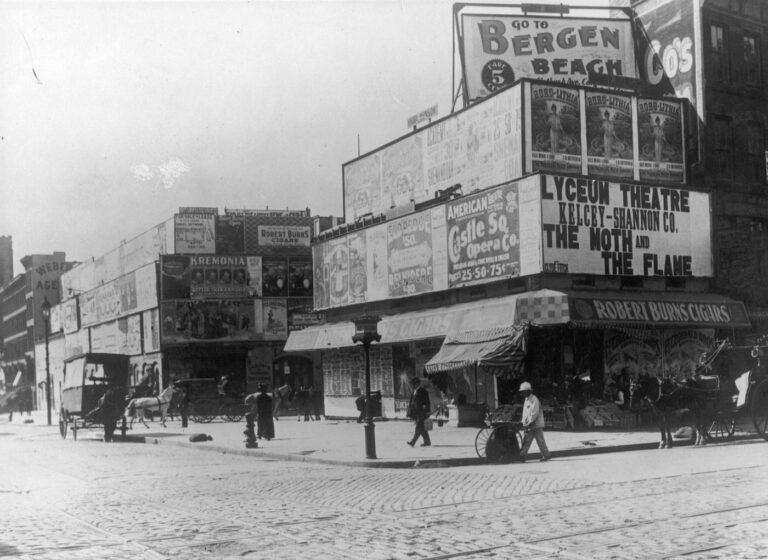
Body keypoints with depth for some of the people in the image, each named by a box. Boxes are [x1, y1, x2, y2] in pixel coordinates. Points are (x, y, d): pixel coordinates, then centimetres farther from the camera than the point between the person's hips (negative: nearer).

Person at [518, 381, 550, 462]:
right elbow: (525, 413, 18)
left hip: (536, 425, -8)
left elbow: (535, 413, -19)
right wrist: (524, 423, 4)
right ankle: (522, 456, 2)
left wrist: (528, 423, -19)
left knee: (540, 441, -2)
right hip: (529, 426, 8)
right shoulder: (526, 400, 16)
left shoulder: (534, 399, -13)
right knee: (526, 441, 3)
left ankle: (546, 456, 7)